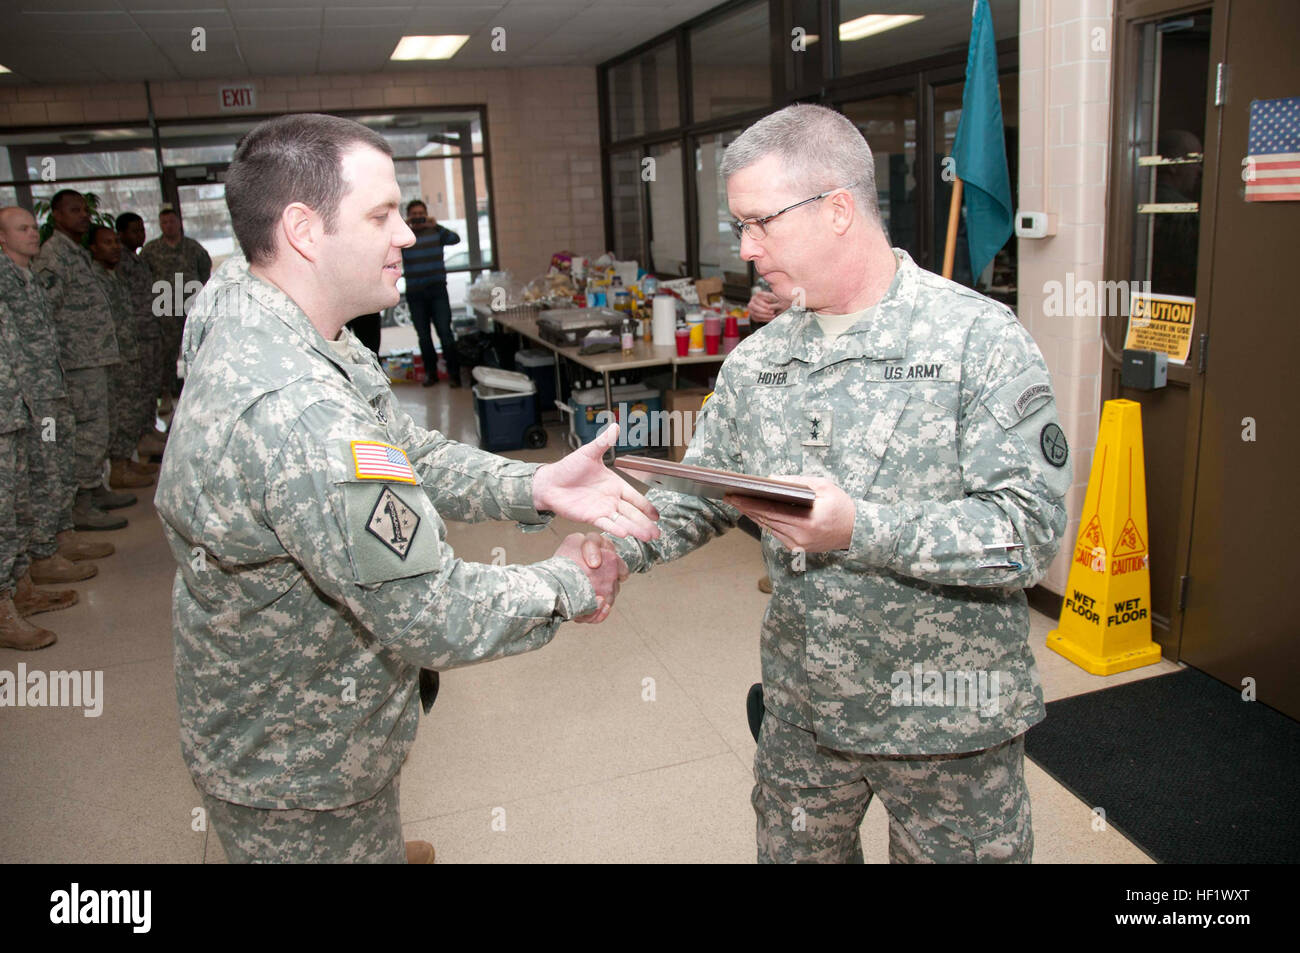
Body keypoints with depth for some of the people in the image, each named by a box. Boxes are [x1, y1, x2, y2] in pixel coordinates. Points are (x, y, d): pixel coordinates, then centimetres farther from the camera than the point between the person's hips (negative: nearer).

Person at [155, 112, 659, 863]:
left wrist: (535, 487, -14)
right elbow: (436, 617, -32)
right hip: (300, 774, -8)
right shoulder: (294, 412, -37)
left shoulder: (249, 323, -4)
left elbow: (409, 454, 0)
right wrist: (568, 586, -15)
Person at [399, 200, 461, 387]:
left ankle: (453, 373, -2)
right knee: (423, 336, 7)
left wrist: (437, 226, -24)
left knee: (445, 332, -6)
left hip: (437, 289, -1)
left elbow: (455, 239, -11)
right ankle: (430, 372, 17)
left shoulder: (435, 232, 4)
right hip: (415, 293, 2)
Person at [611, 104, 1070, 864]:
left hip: (949, 717, -4)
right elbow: (700, 493, 8)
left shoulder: (983, 340, -16)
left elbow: (1032, 531, -21)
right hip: (802, 713, 5)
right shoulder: (757, 361, 2)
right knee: (792, 851, 22)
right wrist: (617, 547, -10)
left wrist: (861, 530, -31)